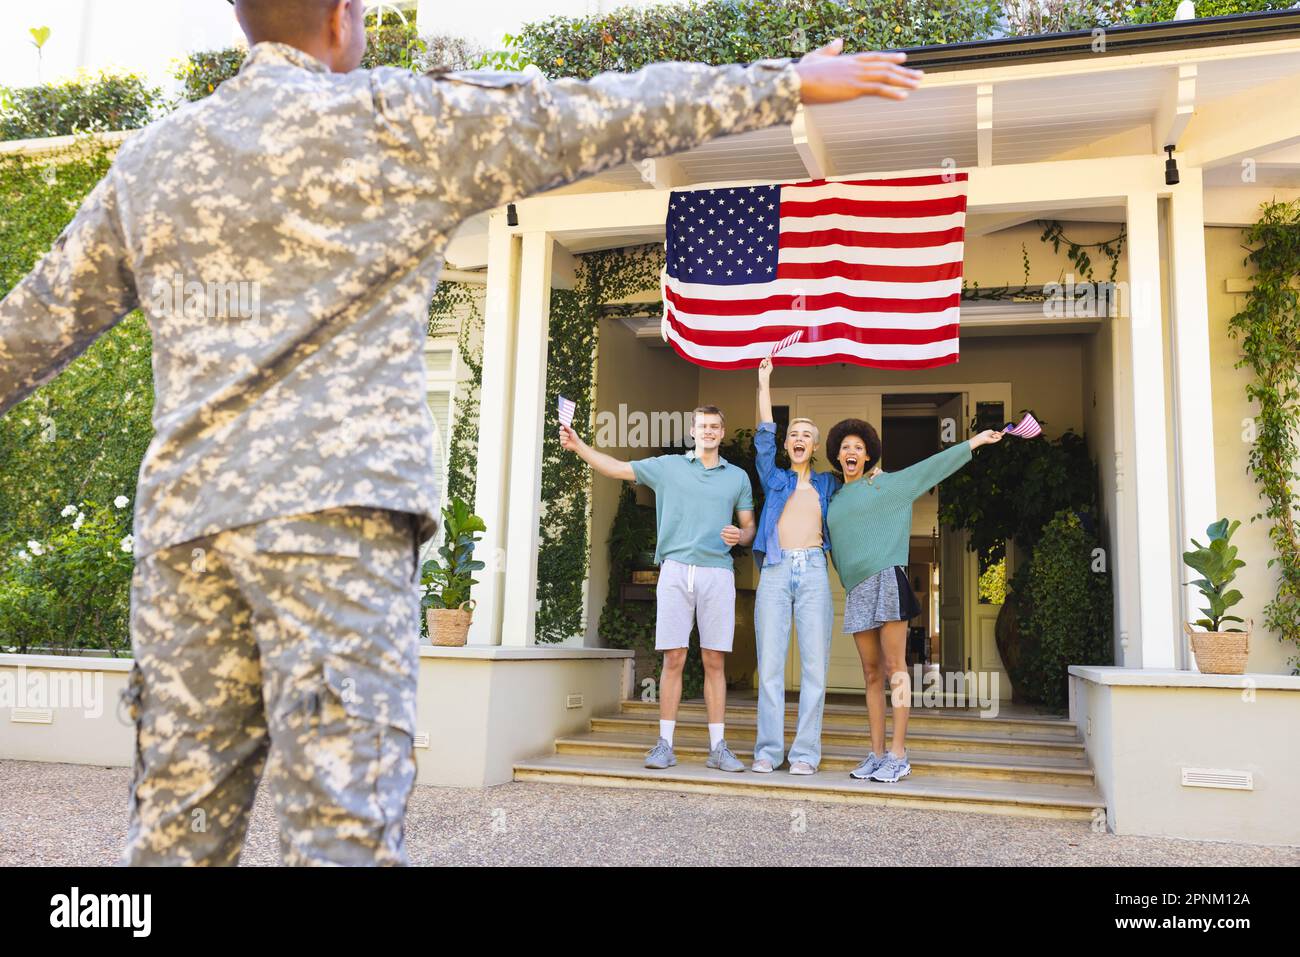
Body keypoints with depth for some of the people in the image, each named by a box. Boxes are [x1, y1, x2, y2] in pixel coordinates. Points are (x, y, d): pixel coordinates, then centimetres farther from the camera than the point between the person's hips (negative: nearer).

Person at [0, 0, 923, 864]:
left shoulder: (148, 159, 20)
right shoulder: (392, 118, 5)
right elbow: (605, 114, 6)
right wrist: (787, 82, 14)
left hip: (185, 511, 6)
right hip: (332, 501, -6)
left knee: (177, 824, 11)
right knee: (345, 823, -5)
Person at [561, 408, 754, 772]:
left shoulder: (738, 477, 16)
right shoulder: (667, 466, 13)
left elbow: (749, 527, 18)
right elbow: (617, 468, 11)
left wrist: (740, 536, -5)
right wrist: (578, 445, 1)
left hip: (717, 572, 1)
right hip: (676, 569, -1)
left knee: (715, 661, 1)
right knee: (673, 658, -2)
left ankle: (718, 747, 6)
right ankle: (665, 744, 3)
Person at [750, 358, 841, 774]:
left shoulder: (828, 485, 20)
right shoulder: (774, 479, 17)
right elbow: (764, 437, 9)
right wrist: (764, 383, 8)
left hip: (813, 572, 1)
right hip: (775, 571, 0)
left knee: (814, 665, -5)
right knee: (770, 664, -4)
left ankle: (806, 752, -1)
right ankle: (768, 749, 1)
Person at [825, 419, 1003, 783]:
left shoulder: (884, 483, 8)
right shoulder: (835, 500, 21)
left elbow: (933, 466, 6)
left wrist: (977, 440, 4)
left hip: (886, 578, -5)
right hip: (856, 589, 5)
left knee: (894, 666, -8)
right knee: (871, 673, 5)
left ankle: (899, 755, -8)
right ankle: (876, 753, 8)